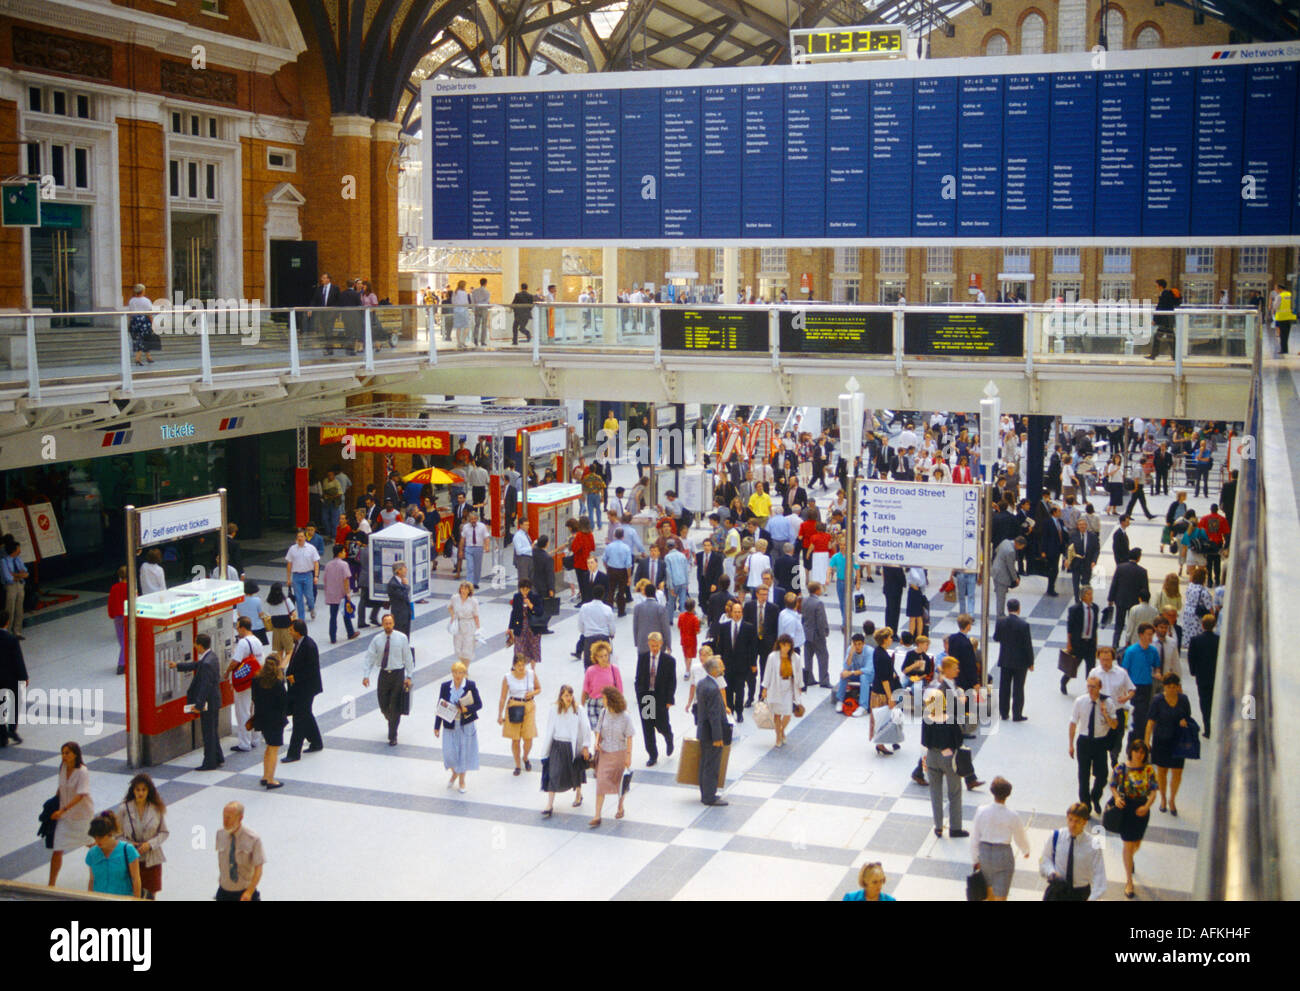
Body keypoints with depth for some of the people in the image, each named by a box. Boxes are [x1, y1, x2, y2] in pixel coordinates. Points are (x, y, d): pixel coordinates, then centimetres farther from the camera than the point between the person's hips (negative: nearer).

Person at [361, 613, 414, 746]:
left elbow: (408, 657, -2)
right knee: (383, 705, 9)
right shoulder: (377, 639, -2)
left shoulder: (402, 638, -6)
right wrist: (366, 675, -8)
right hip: (384, 674, 2)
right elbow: (370, 657, 0)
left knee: (395, 707, 1)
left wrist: (409, 676, -4)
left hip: (398, 674, -2)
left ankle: (392, 737, 11)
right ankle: (391, 721, 41)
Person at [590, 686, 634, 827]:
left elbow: (629, 738, -9)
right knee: (601, 783, -4)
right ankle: (597, 816, -3)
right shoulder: (604, 714, -3)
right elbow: (599, 730, 8)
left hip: (619, 753, -2)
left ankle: (620, 807, 40)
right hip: (604, 753, 3)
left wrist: (628, 756, -10)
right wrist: (597, 743, -10)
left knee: (620, 783, 14)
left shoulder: (625, 717, -14)